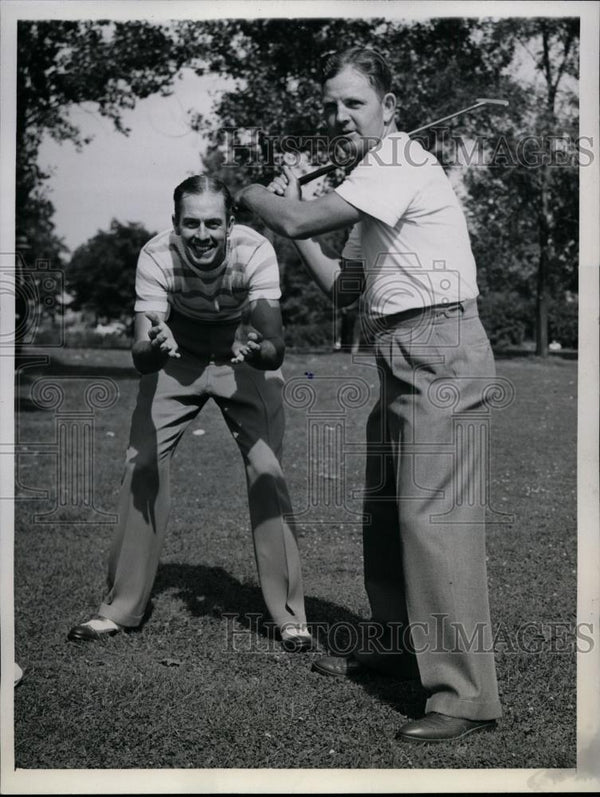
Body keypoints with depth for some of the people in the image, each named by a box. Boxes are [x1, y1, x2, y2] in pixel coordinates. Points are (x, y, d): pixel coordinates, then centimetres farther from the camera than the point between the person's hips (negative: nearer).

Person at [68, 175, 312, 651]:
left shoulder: (255, 251, -32)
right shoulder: (157, 256, -29)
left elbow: (275, 346, -39)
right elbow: (141, 356, -35)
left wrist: (256, 350, -62)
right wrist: (154, 347, -58)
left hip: (247, 361, -1)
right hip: (176, 359, 1)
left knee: (267, 470, -12)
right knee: (143, 462, -7)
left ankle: (290, 615, 0)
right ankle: (121, 607, 8)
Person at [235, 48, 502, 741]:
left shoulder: (399, 160, -9)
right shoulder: (374, 179, 23)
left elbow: (299, 219, -18)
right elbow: (342, 290, 22)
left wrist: (249, 194, 2)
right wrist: (292, 218, 15)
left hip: (438, 351, -10)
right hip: (404, 359, 10)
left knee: (432, 516, -15)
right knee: (383, 508, 15)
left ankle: (467, 694, -13)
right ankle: (395, 643, 29)